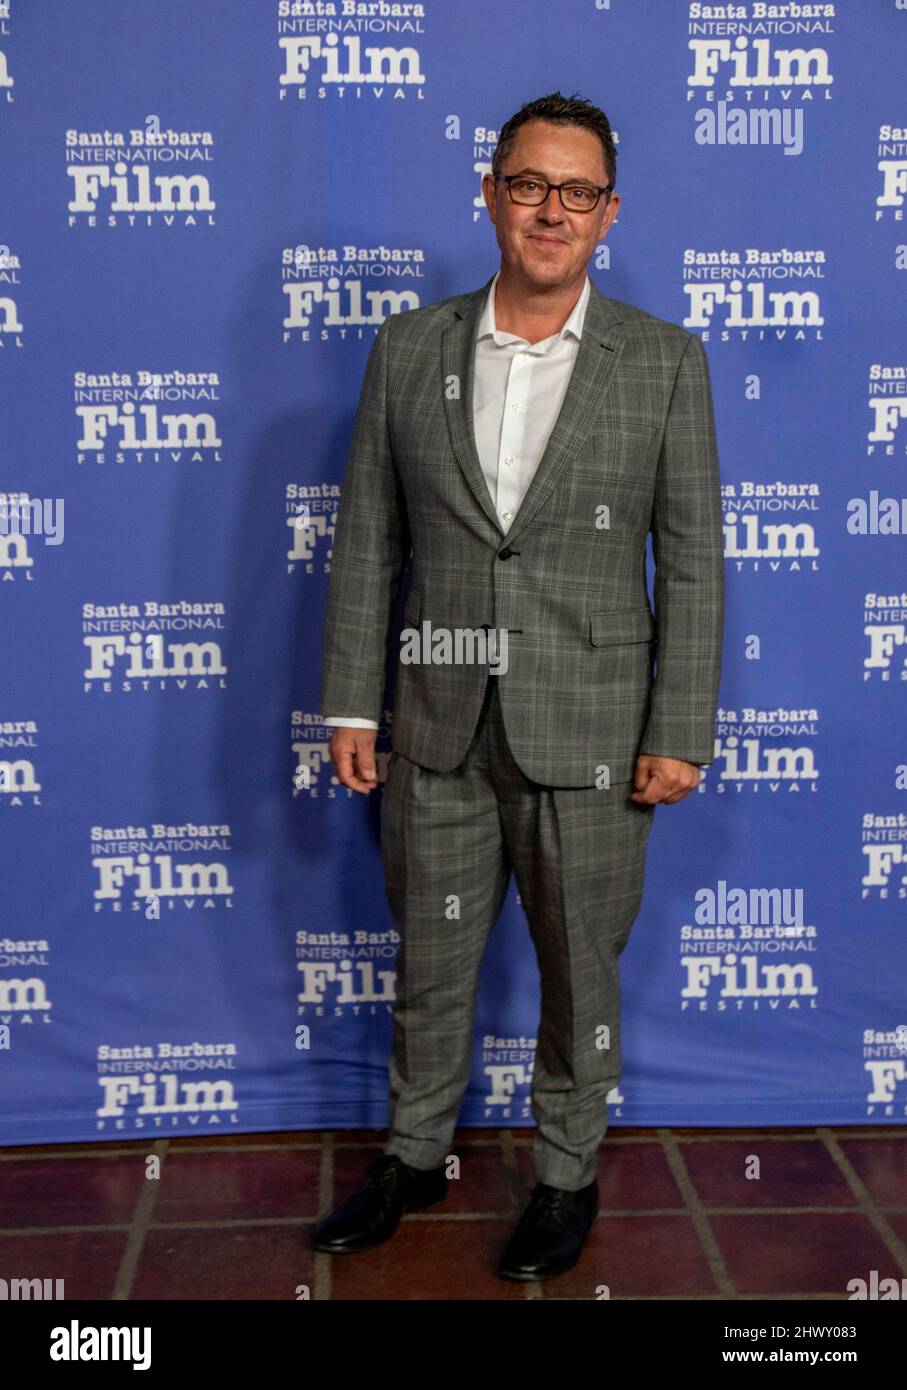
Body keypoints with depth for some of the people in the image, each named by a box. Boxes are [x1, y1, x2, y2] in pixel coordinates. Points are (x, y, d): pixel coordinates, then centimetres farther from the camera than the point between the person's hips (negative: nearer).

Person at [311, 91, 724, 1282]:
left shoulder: (665, 362, -4)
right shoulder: (409, 349, 2)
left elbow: (692, 563, -4)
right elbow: (368, 542, 4)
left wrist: (679, 735, -8)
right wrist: (352, 704, 2)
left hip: (589, 734, -2)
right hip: (442, 731, 2)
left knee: (580, 972, 14)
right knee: (429, 966, 17)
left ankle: (568, 1173, 37)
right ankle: (414, 1157, 40)